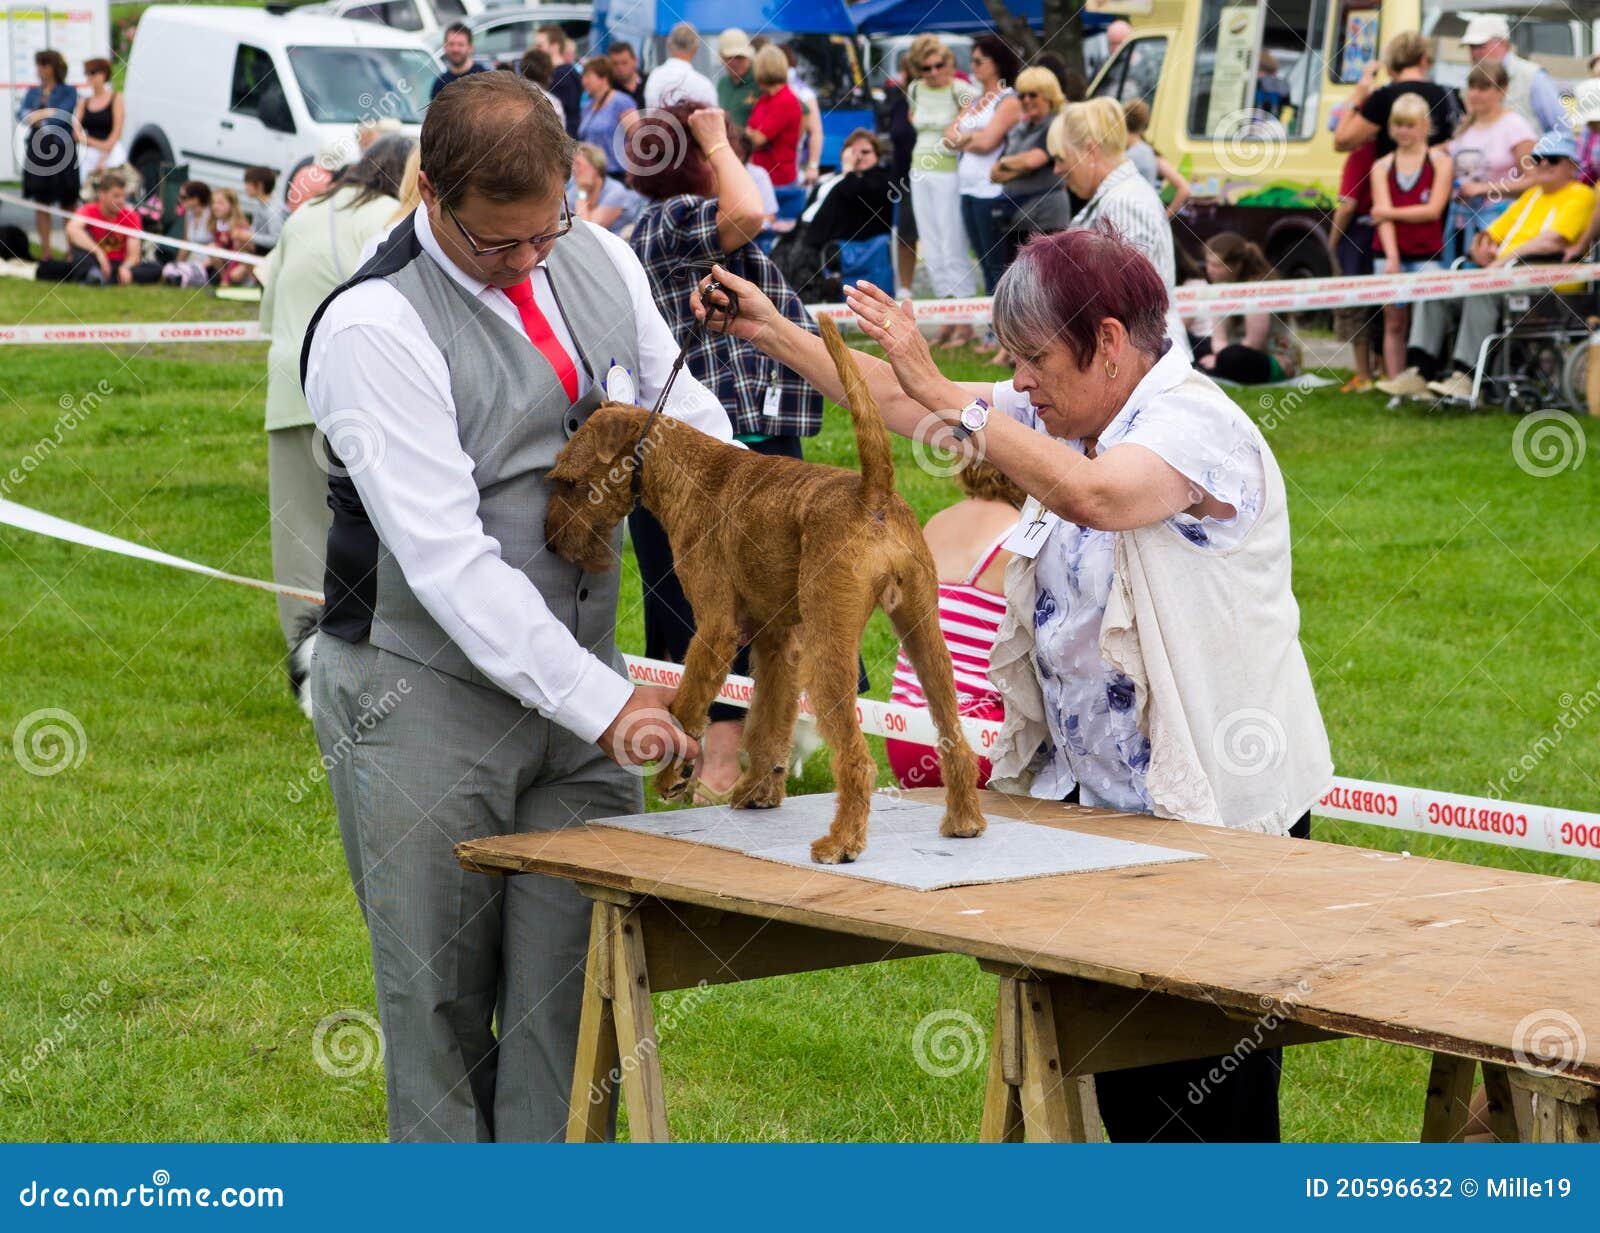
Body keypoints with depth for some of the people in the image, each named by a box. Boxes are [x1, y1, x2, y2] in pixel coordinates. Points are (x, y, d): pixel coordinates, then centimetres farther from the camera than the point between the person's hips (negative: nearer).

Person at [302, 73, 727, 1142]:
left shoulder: (601, 262, 4)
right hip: (424, 694, -5)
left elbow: (690, 423, 17)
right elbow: (449, 562, -21)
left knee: (577, 987, 2)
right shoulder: (373, 326, -17)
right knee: (439, 998, 2)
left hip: (578, 679, 5)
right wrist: (601, 703, -24)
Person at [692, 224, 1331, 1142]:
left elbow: (1093, 494, -35)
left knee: (1212, 1079, -4)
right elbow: (904, 404, 16)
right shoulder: (1068, 423, 11)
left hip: (1217, 801, -9)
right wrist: (773, 333, 10)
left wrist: (945, 397, -31)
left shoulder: (1197, 422, -16)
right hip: (1103, 792, 9)